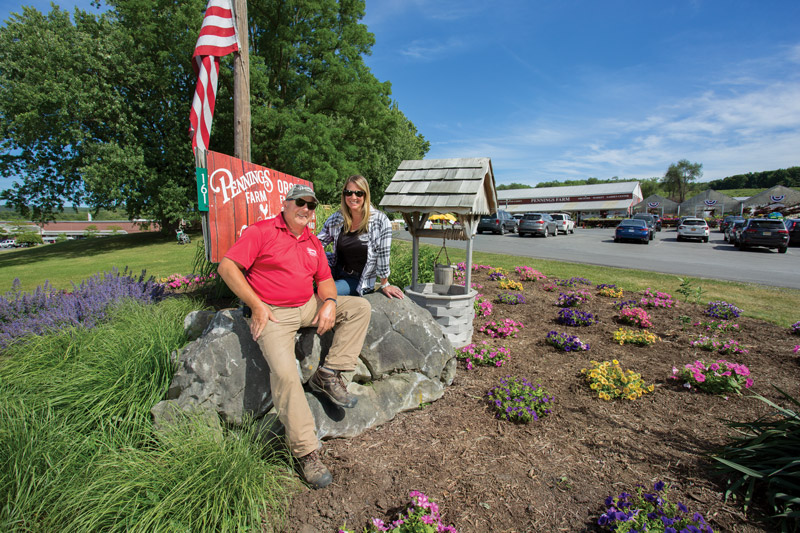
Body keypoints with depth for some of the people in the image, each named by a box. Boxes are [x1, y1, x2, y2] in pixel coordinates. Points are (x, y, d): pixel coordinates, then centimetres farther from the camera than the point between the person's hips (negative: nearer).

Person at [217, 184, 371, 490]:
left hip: (308, 307, 7)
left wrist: (329, 302, -8)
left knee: (360, 306, -4)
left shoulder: (313, 242, 15)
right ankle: (305, 450, -14)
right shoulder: (261, 232, -4)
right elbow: (227, 266, -10)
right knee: (284, 371, -27)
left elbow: (324, 278, 16)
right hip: (271, 313, -6)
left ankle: (329, 374, -9)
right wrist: (256, 305, -15)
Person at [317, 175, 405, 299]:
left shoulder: (380, 221, -17)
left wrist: (384, 285, -4)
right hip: (337, 272, 4)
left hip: (359, 281, -4)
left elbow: (383, 255, -11)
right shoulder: (336, 219, -4)